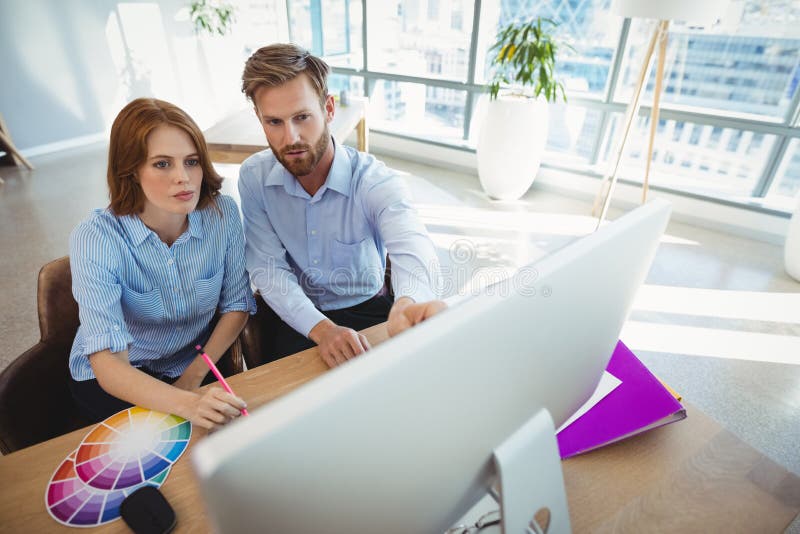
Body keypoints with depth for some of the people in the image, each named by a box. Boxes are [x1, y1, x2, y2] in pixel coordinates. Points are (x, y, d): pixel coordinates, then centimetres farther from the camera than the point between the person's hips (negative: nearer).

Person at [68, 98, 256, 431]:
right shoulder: (95, 239, -24)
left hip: (195, 364, 3)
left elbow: (236, 304, -5)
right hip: (112, 380, -2)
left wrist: (194, 377, -14)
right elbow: (107, 363, -31)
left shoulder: (223, 214, -16)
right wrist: (186, 404, -48)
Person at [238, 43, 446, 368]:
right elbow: (268, 268, -11)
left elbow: (411, 246, -39)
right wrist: (320, 328, -30)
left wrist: (410, 301, -65)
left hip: (368, 309, -1)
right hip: (299, 316, 1)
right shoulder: (254, 177, -9)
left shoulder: (377, 182, -19)